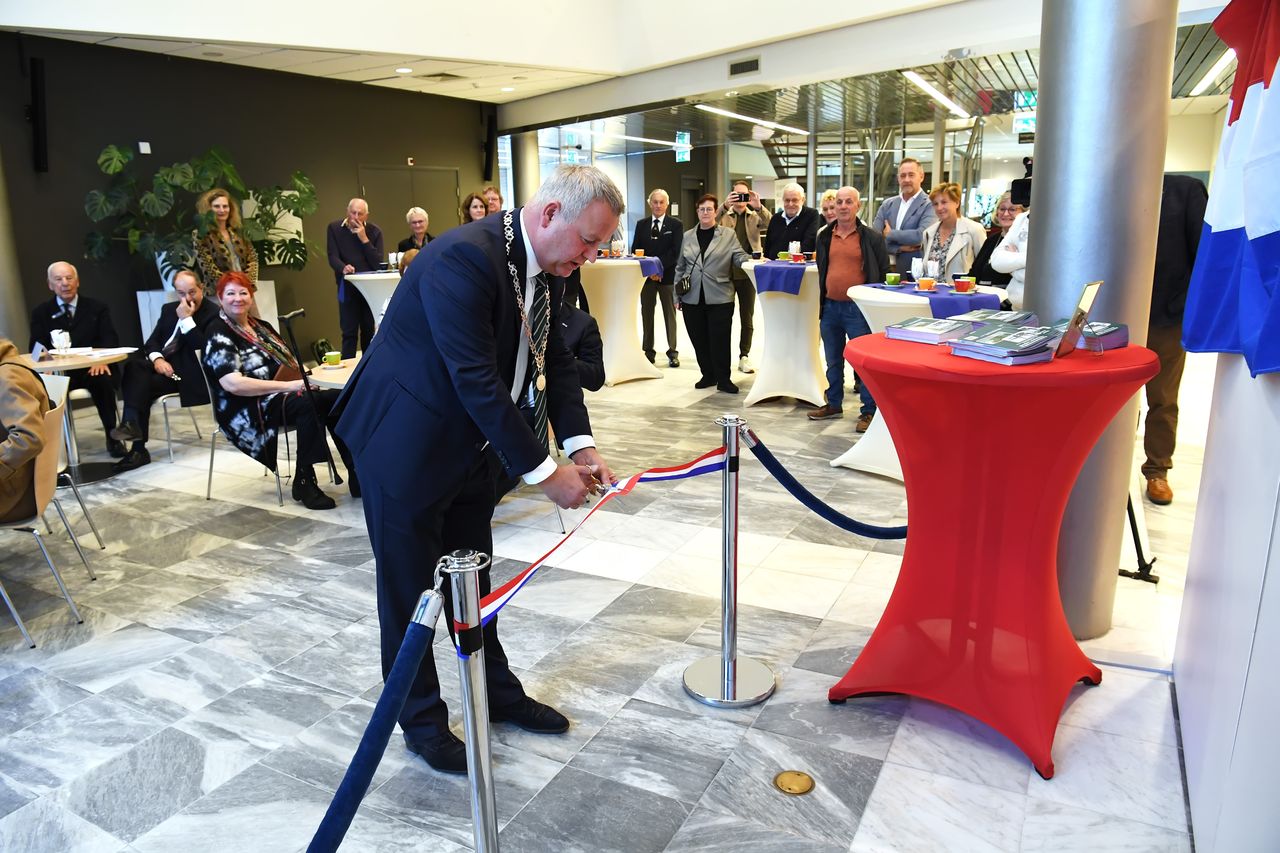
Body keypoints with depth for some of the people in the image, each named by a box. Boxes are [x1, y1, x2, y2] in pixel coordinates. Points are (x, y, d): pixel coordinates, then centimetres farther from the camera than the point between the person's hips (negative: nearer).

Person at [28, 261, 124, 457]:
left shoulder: (97, 308, 13)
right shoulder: (40, 312, 14)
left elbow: (110, 340, 2)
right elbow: (36, 347, 4)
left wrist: (102, 360, -22)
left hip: (92, 368, -1)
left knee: (103, 380, -35)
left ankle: (112, 436, -23)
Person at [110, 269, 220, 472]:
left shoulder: (213, 313, -5)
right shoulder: (169, 309, 17)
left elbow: (202, 348, -16)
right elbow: (152, 340, 12)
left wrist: (187, 318, -18)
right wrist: (157, 358, -10)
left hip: (186, 373, -6)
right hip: (161, 363, 6)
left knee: (143, 385, -27)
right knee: (132, 364, -25)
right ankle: (131, 423, -33)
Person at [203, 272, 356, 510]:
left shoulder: (262, 326, 19)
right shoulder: (218, 334, -5)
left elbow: (289, 363, 20)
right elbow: (233, 384, -18)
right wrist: (289, 386, -22)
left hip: (284, 394, 7)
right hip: (249, 410, -7)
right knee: (309, 404, -34)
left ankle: (357, 474, -21)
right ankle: (303, 483, -25)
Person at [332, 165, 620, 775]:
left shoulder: (547, 266, -2)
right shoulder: (464, 257, -29)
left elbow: (554, 359, 3)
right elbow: (477, 380, -31)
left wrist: (579, 445, -9)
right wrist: (544, 472, -26)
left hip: (471, 445, 8)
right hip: (405, 446, -8)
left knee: (473, 580, 21)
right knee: (411, 589, 9)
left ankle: (497, 693, 38)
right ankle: (422, 721, 28)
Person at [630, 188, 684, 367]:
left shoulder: (676, 225, 2)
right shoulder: (641, 224, 10)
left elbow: (676, 251, -7)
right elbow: (635, 250, 6)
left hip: (668, 275, -3)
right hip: (646, 275, 3)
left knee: (669, 314, 3)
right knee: (646, 313, 6)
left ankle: (672, 352, 7)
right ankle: (648, 351, 13)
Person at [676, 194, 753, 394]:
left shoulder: (728, 235, 4)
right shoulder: (688, 236, 13)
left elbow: (740, 258, -3)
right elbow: (680, 267, 16)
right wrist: (677, 294, 12)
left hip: (719, 298, -3)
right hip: (692, 298, 3)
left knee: (720, 340, -3)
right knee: (699, 340, 7)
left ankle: (723, 379, 7)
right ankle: (708, 375, 21)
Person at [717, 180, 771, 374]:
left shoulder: (755, 216, 6)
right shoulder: (723, 215, 4)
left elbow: (772, 225, -12)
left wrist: (759, 207, -26)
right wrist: (725, 206, -29)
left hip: (748, 273, 1)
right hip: (725, 272, -1)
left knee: (747, 318, 6)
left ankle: (744, 357, 16)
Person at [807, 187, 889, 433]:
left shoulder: (872, 237, -3)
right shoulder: (824, 236, 10)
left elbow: (883, 273, 0)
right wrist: (821, 301, 15)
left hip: (858, 308, -5)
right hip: (830, 307, 5)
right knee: (833, 361, 15)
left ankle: (869, 411, 8)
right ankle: (834, 404, 28)